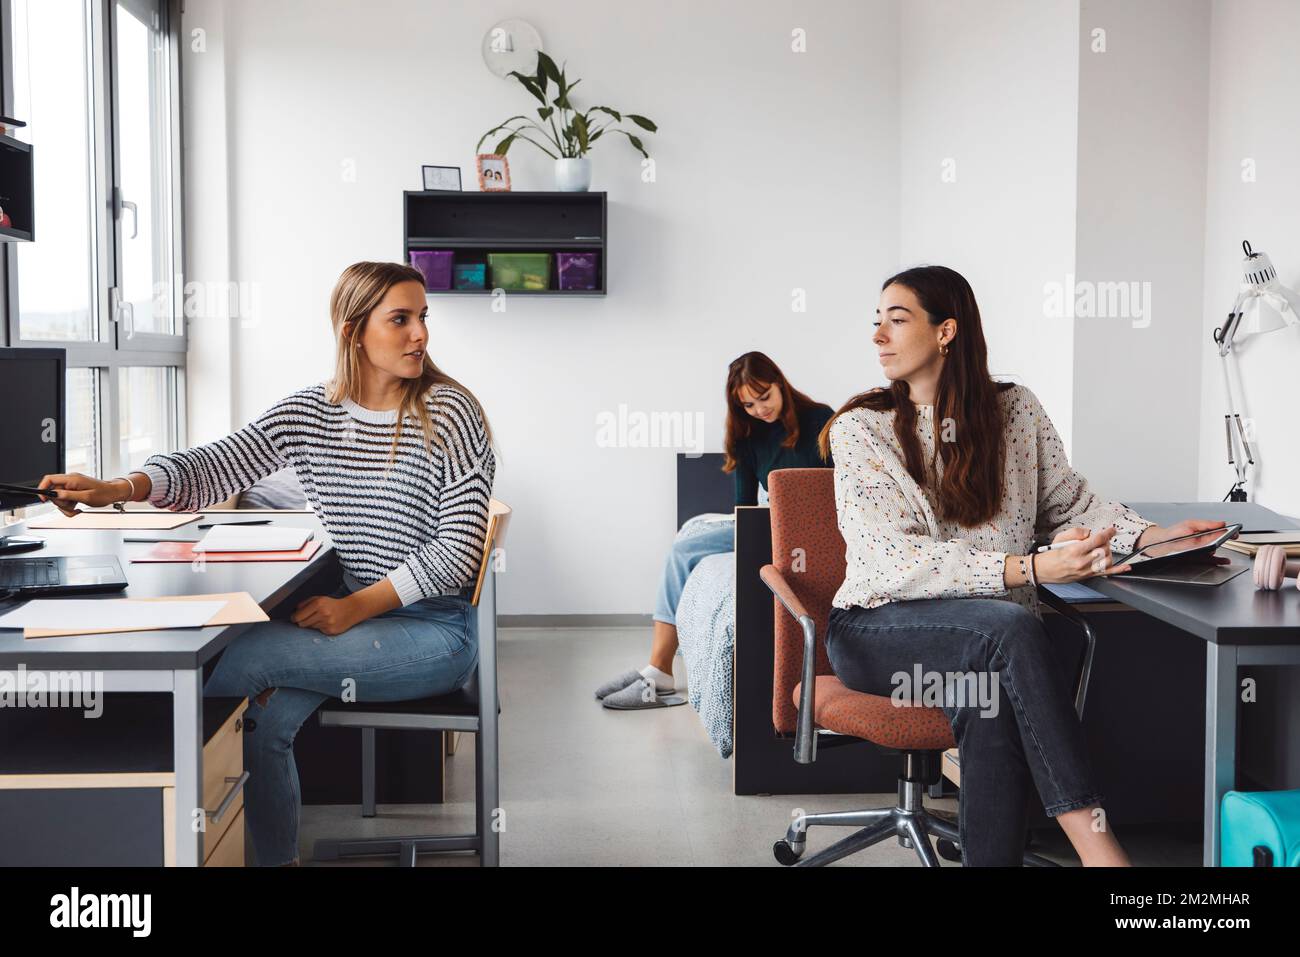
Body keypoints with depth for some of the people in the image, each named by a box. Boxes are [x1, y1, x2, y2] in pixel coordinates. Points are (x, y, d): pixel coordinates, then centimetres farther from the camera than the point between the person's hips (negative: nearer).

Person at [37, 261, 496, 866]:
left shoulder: (450, 413, -9)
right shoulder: (309, 414, 4)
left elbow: (458, 547, -13)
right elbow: (214, 467, -4)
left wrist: (356, 608, -20)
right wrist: (121, 488, -23)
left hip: (435, 629, -5)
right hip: (356, 613, 5)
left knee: (241, 655, -22)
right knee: (265, 721, -17)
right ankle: (276, 858, 3)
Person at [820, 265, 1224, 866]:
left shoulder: (1015, 410, 8)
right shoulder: (861, 428, -3)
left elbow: (1071, 502, 18)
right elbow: (898, 561, -15)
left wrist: (1151, 536, -3)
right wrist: (1030, 569, -26)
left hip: (993, 634, 3)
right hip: (878, 628, -2)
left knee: (992, 699, -35)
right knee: (1010, 627, -34)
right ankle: (1097, 845, -37)